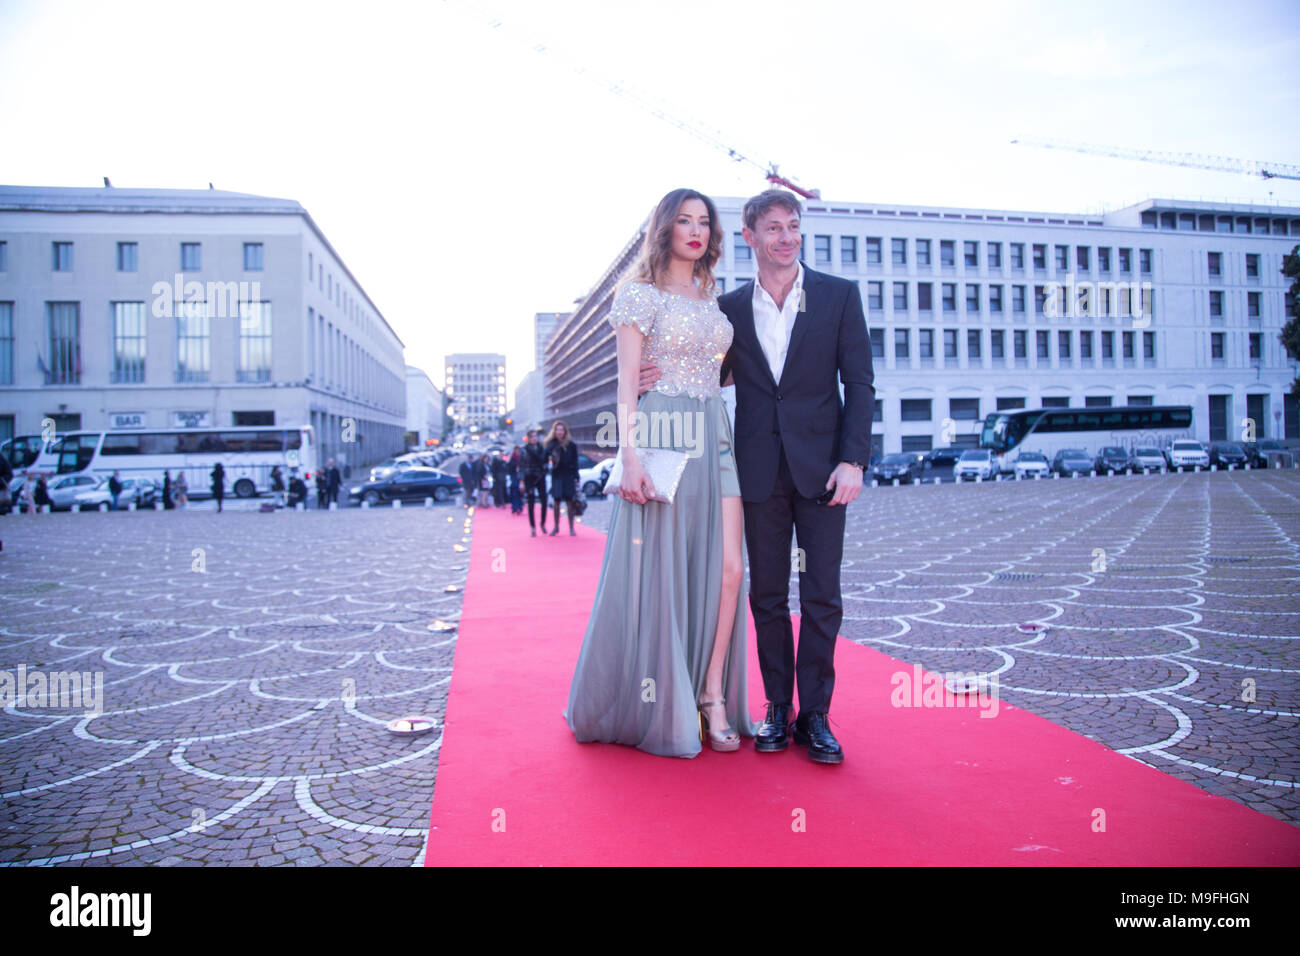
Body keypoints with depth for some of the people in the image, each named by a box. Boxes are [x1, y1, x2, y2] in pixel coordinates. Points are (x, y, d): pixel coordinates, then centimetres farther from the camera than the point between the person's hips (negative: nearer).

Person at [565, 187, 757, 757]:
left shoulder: (711, 299, 19)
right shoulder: (640, 293, 0)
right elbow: (626, 380, -8)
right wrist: (628, 454, -17)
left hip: (713, 440, 6)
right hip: (661, 437, -6)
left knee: (729, 567, -4)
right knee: (659, 572, -1)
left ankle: (712, 695, 8)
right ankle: (661, 709, 14)